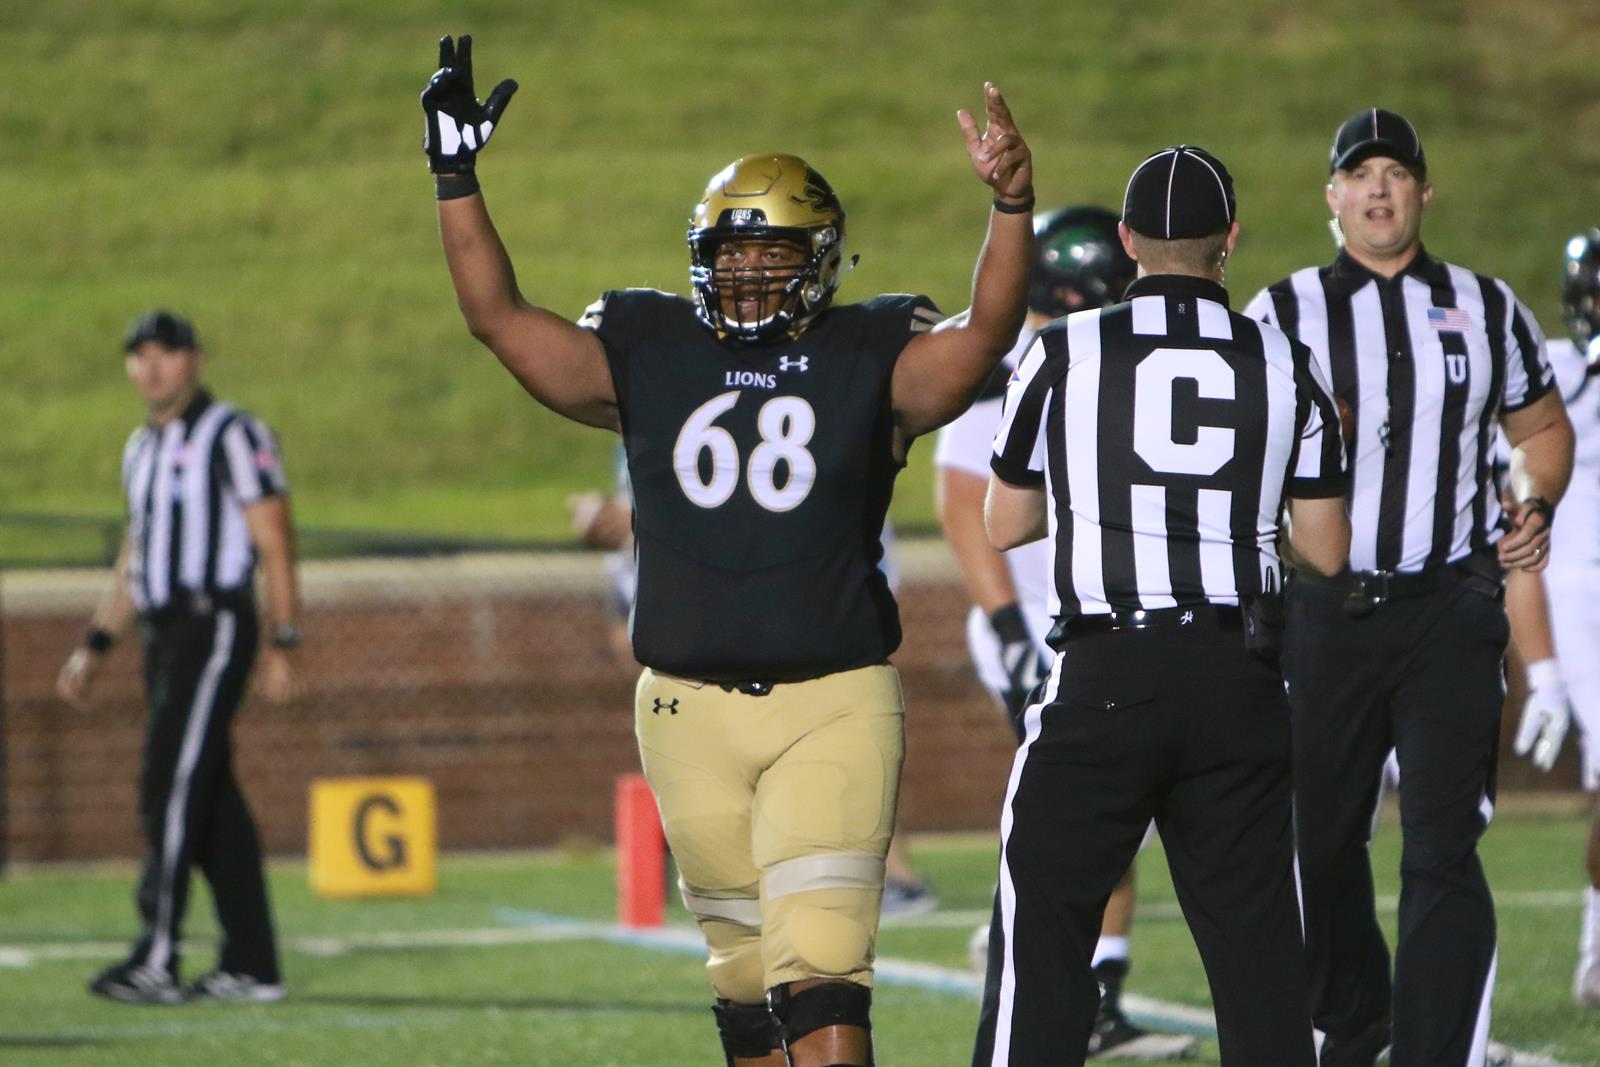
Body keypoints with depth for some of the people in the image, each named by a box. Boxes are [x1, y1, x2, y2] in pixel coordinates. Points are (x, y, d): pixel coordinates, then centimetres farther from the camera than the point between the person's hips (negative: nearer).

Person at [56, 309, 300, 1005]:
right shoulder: (143, 448, 18)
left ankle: (157, 961, -16)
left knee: (173, 785, -14)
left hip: (215, 626, -8)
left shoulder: (234, 437, -8)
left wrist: (282, 645, -17)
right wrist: (95, 646, 22)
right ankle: (252, 966, 9)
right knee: (212, 798, 7)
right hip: (163, 634, 8)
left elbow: (275, 542, -12)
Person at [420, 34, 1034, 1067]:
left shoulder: (875, 365, 1)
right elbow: (500, 316, 3)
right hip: (691, 706, 3)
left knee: (820, 962, -14)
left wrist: (1012, 205, -31)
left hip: (835, 705, -3)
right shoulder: (646, 360, 7)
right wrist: (458, 179, -5)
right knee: (746, 970, 12)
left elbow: (986, 333, -15)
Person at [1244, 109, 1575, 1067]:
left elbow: (1543, 427, 20)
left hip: (1449, 610, -1)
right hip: (1325, 614, 1)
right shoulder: (1284, 314, 4)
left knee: (1442, 851, -10)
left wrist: (1539, 507, 1)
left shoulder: (1487, 310, 8)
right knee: (1323, 844, 11)